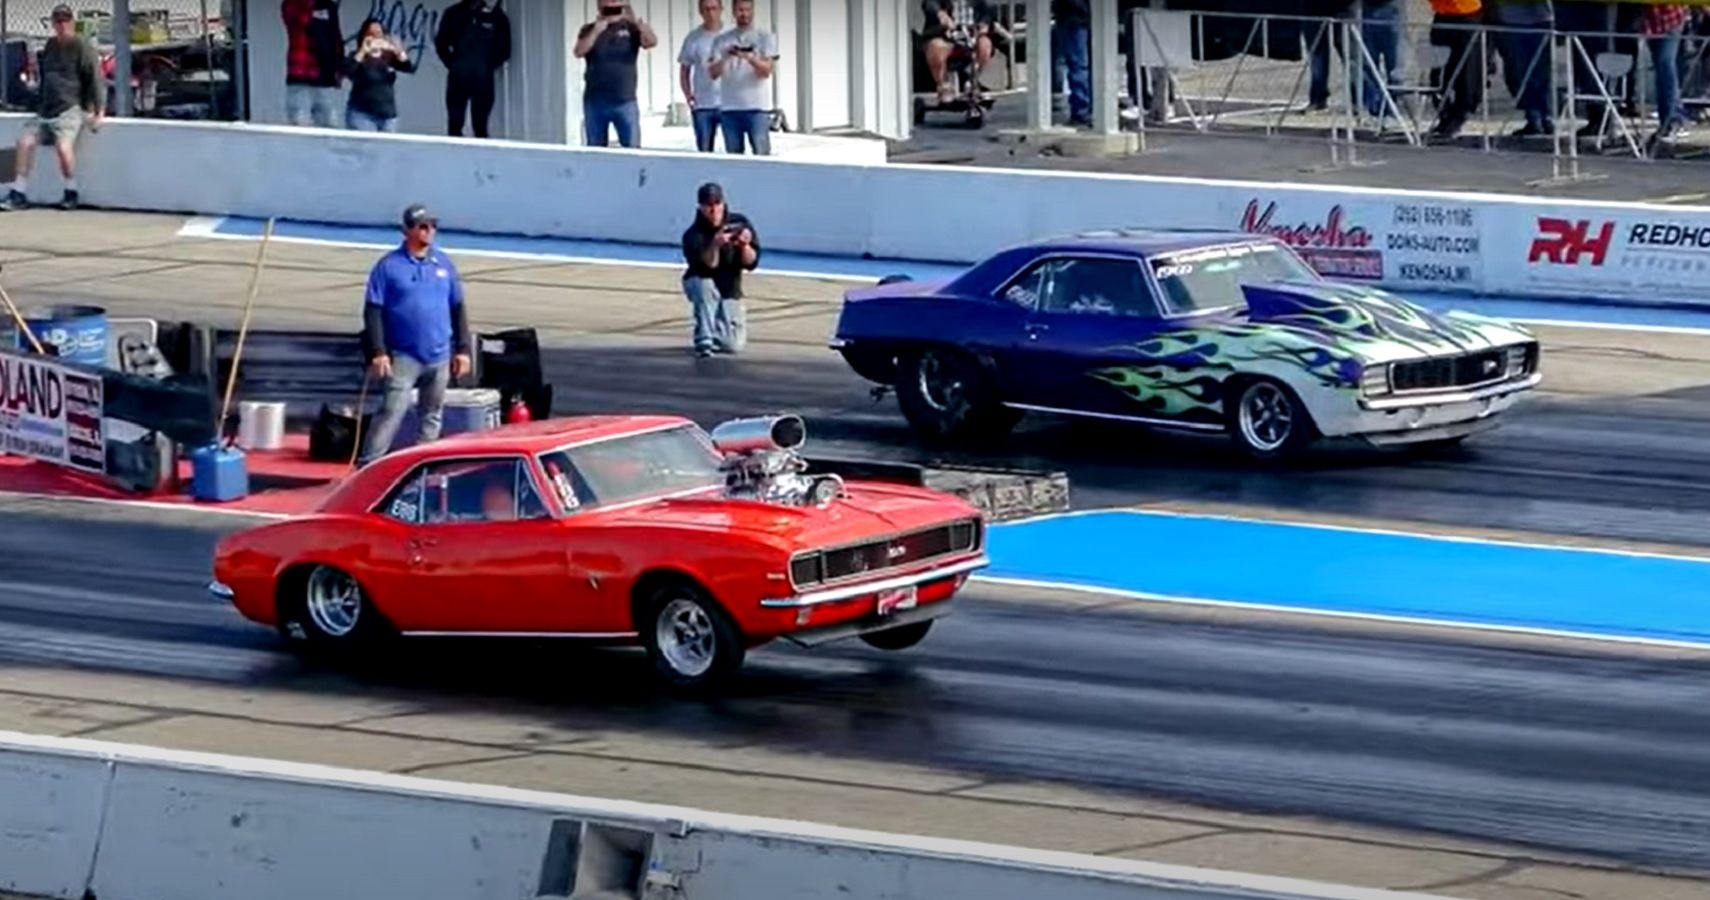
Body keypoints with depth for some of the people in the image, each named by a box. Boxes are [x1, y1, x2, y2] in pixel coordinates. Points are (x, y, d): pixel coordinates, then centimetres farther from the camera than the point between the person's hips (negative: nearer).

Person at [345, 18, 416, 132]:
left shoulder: (389, 56, 9)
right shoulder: (358, 57, -1)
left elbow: (410, 67, -5)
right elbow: (347, 71, -20)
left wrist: (398, 51, -23)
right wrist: (363, 52, -28)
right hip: (362, 114, -4)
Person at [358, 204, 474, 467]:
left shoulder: (444, 263, 8)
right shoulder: (389, 266, -5)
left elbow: (458, 308, 13)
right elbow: (373, 311, -6)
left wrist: (462, 349, 8)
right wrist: (378, 352, -14)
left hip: (439, 357, 5)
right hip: (403, 356, -5)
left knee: (432, 416, 10)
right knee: (392, 412, -15)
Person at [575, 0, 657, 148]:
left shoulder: (631, 29, 4)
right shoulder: (589, 30, 7)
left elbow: (652, 41, -13)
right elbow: (578, 52, -9)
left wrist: (637, 21, -29)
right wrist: (596, 31, -24)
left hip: (625, 101, -1)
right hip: (595, 101, 1)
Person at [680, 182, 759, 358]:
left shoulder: (740, 223, -9)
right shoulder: (693, 236, -19)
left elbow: (750, 263, -10)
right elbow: (707, 266, -33)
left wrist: (745, 246, -31)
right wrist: (715, 244, -51)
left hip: (730, 290, 3)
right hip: (699, 283, -3)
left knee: (733, 346, -10)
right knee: (703, 285, -40)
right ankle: (704, 339, -28)